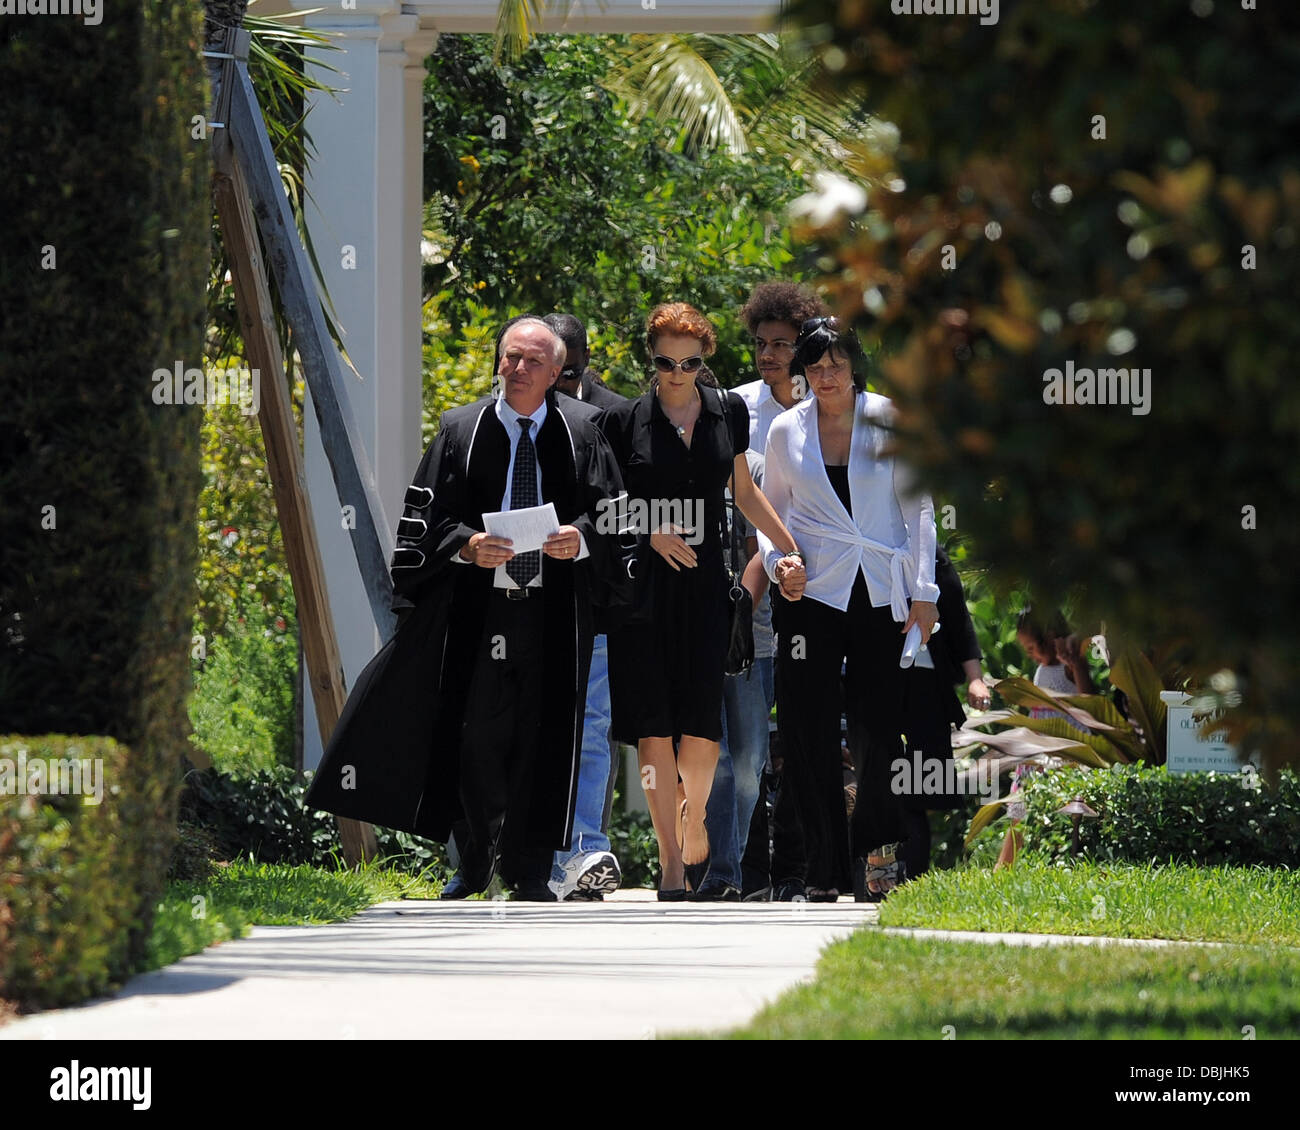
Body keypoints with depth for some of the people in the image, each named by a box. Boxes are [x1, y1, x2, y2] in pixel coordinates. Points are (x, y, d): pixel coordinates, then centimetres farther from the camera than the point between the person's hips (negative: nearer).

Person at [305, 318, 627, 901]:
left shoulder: (581, 434, 8)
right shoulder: (461, 431, 6)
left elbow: (614, 515, 7)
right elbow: (427, 517, 4)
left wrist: (581, 540, -13)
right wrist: (466, 546, -14)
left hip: (553, 612, 0)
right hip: (478, 607, 0)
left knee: (542, 739, -1)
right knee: (475, 738, -1)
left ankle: (528, 869, 8)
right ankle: (477, 863, 14)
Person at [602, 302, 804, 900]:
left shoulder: (728, 411, 9)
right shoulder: (625, 420, 1)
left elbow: (745, 492, 20)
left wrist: (790, 549, 18)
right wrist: (650, 530, -9)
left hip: (705, 582, 2)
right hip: (644, 583, -2)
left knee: (702, 720, -5)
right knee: (654, 721, -5)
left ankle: (695, 815, 26)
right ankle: (670, 858, -3)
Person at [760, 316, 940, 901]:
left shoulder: (888, 421, 2)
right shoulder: (786, 430, 6)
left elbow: (918, 507, 6)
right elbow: (769, 510, 16)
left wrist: (924, 591, 1)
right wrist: (776, 562, -4)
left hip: (880, 591, -1)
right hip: (811, 591, 1)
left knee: (878, 729, -4)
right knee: (810, 732, -4)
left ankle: (878, 845, 20)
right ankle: (824, 872, 3)